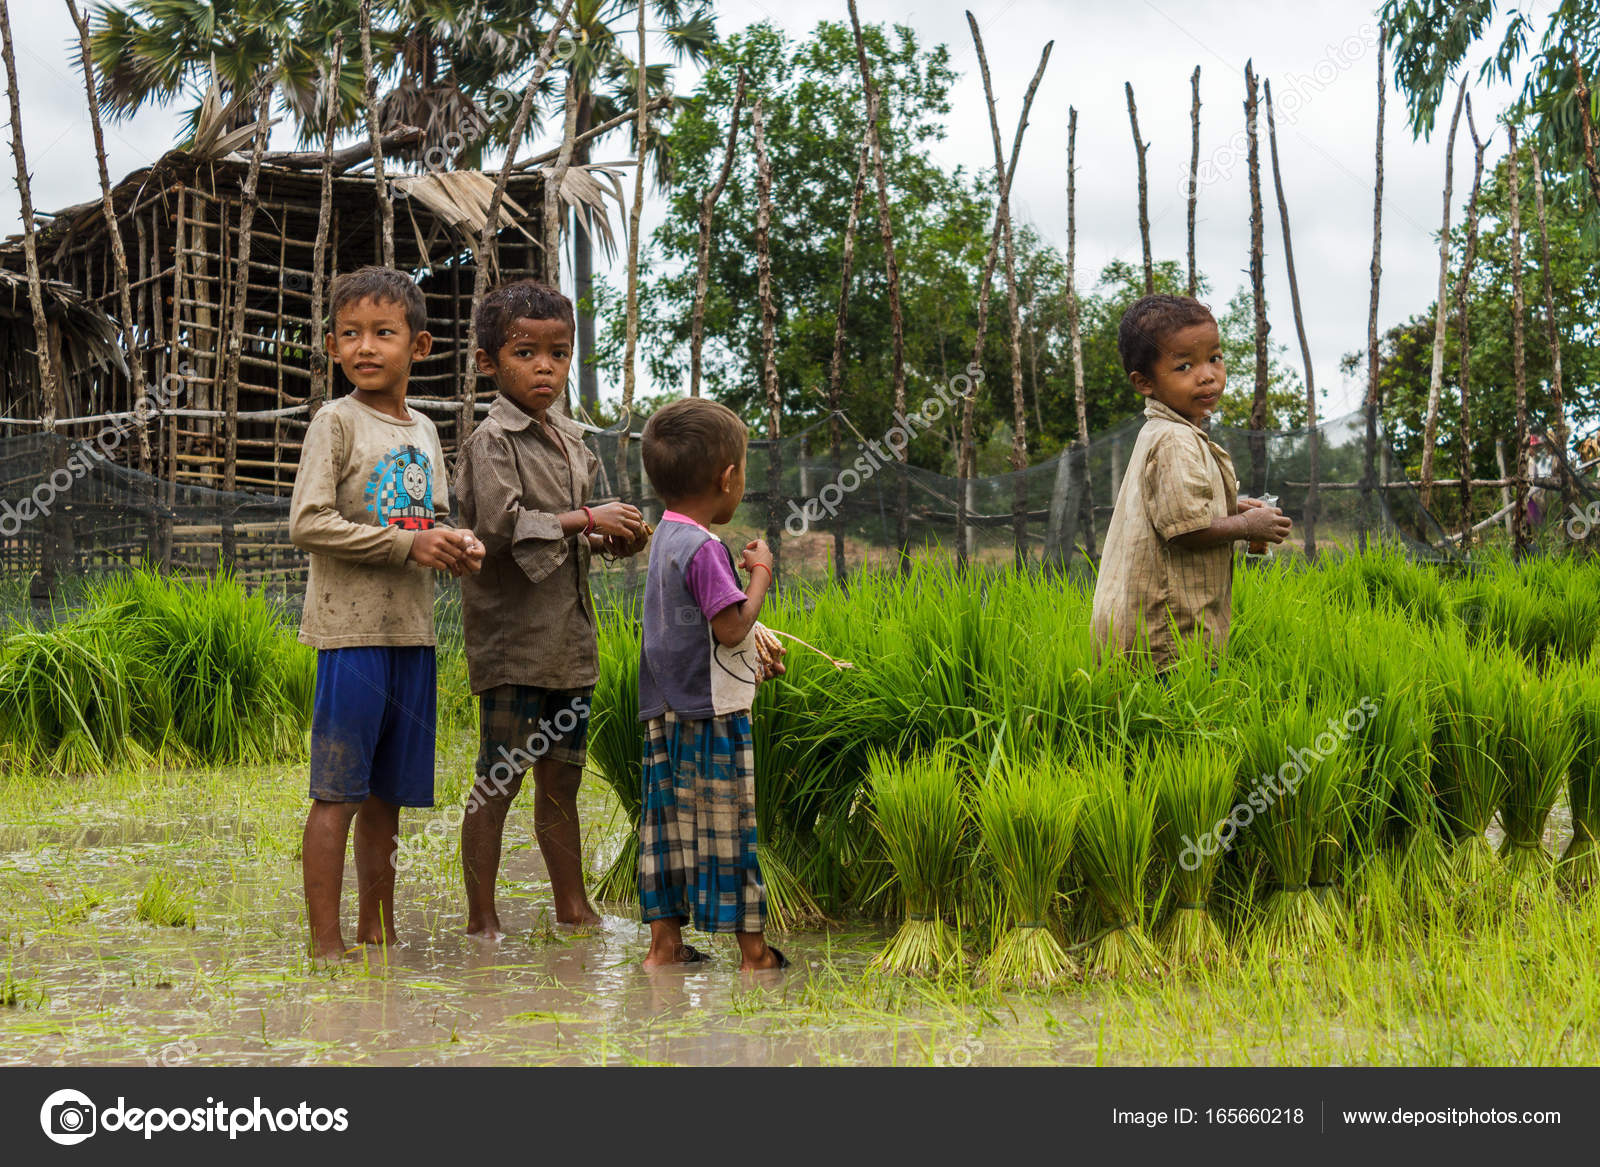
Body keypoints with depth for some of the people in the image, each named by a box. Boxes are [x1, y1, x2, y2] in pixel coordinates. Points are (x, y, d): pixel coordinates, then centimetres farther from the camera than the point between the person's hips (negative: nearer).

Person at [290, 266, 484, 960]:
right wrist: (408, 545, -16)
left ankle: (377, 932, 22)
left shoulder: (423, 431, 14)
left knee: (387, 796, 13)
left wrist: (459, 546, -2)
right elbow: (307, 524, -14)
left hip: (411, 630, 6)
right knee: (337, 793, -4)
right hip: (351, 628, -6)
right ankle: (326, 945, 1)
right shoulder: (337, 422, -5)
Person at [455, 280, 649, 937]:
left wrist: (612, 540, 2)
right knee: (499, 781, -2)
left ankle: (573, 909, 26)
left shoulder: (571, 442, 15)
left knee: (562, 779, 16)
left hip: (568, 637, 8)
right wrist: (588, 520, -18)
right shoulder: (492, 441, -10)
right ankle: (481, 920, 5)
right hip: (512, 637, -8)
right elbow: (500, 526, -23)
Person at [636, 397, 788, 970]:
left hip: (668, 716, 9)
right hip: (711, 713, -9)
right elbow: (732, 626, -22)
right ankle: (752, 948, 7)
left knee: (671, 820, 10)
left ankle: (665, 941, 14)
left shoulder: (666, 538, 12)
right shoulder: (704, 548, -19)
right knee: (727, 823, -1)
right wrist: (761, 573, -9)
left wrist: (751, 653, 25)